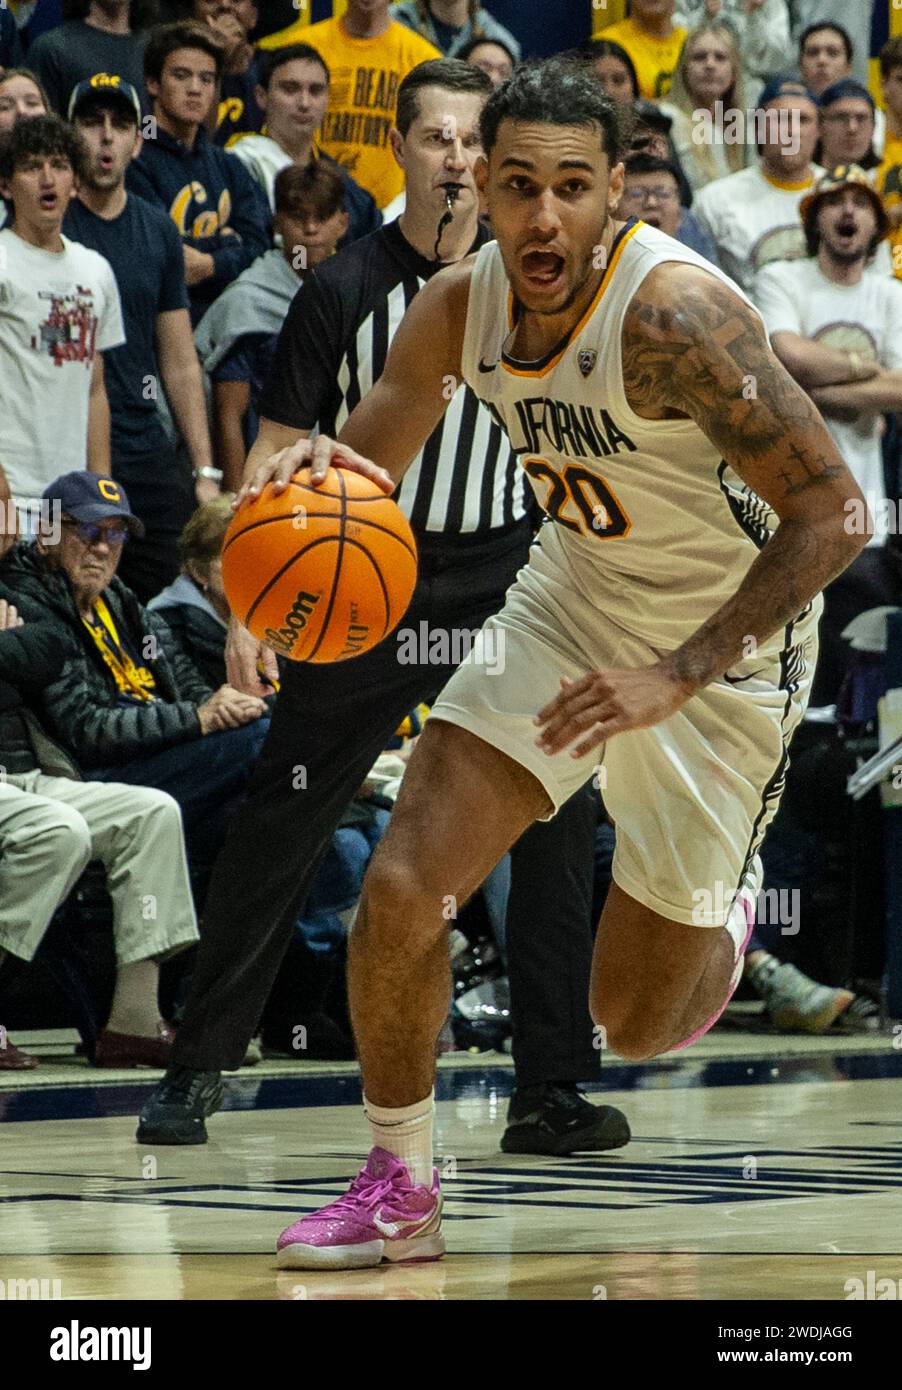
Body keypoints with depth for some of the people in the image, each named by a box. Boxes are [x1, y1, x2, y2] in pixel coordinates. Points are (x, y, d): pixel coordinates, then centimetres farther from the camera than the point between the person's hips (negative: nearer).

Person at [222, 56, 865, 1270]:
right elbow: (366, 471, 1)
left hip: (724, 645, -5)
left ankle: (722, 911, 42)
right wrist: (304, 463, -25)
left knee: (634, 1024, 5)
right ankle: (399, 1190, 7)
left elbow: (832, 514, -31)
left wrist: (678, 676, -35)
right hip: (571, 601, 5)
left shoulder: (675, 313, -31)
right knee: (402, 885, -12)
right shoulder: (460, 308, -11)